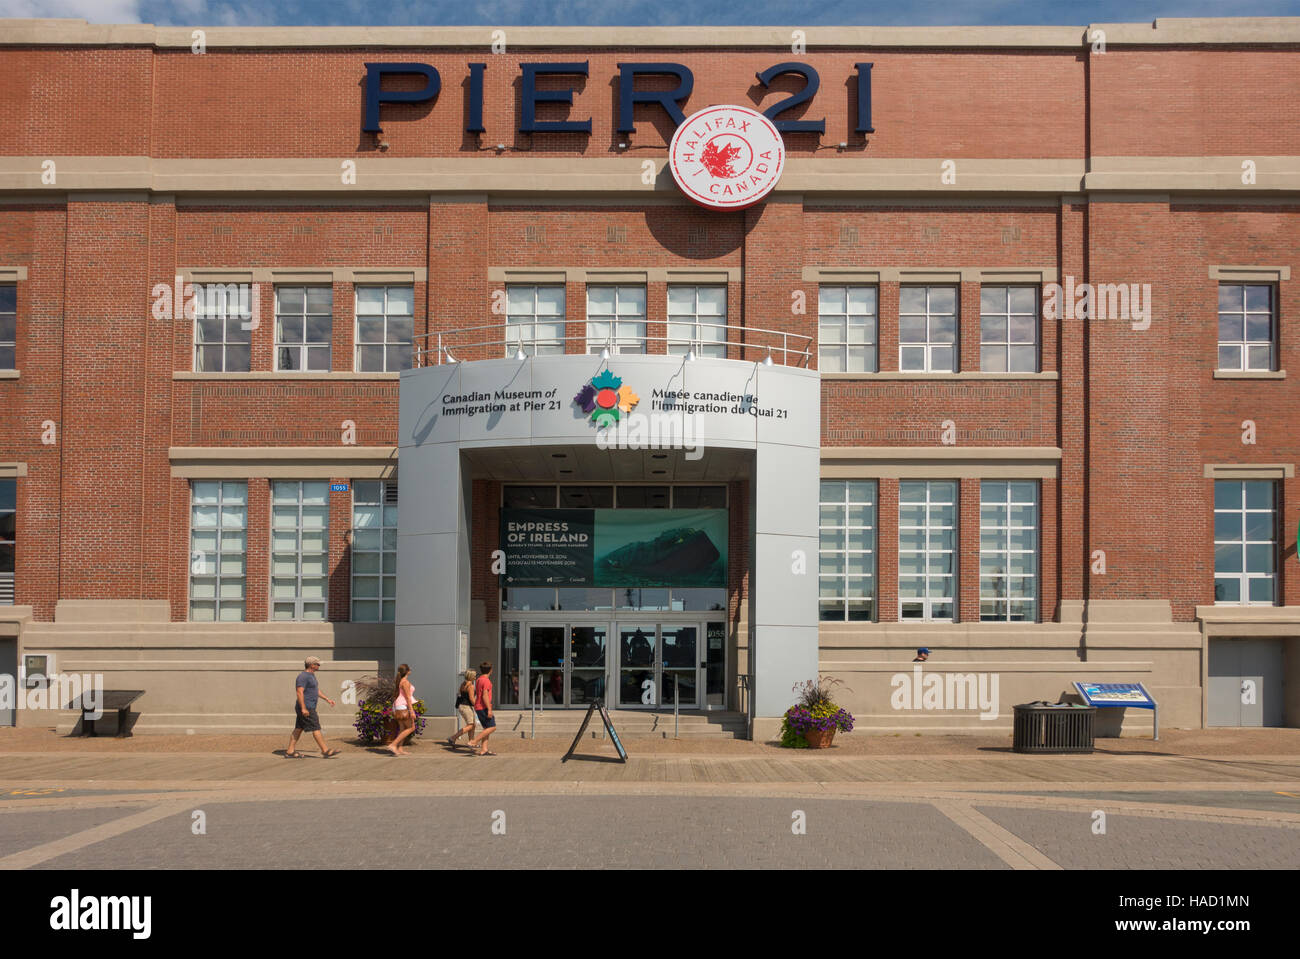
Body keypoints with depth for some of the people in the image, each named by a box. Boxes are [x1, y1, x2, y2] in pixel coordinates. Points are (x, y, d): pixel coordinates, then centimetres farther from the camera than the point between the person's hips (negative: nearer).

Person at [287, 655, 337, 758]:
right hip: (306, 708, -11)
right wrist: (303, 708, -27)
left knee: (298, 729, 10)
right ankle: (325, 751, -5)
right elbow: (300, 692, -23)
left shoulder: (311, 675, 17)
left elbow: (317, 690, 26)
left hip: (308, 707, 11)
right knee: (316, 729, -7)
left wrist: (327, 699, 20)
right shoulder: (303, 676, -16)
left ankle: (290, 752, 12)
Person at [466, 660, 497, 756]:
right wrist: (489, 709, -23)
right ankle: (473, 742, -13)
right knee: (492, 727, -9)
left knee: (487, 728, 9)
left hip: (479, 708, 10)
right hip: (484, 708, -10)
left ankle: (484, 750, 3)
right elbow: (485, 696, -22)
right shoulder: (486, 681, -14)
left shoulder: (479, 680, 15)